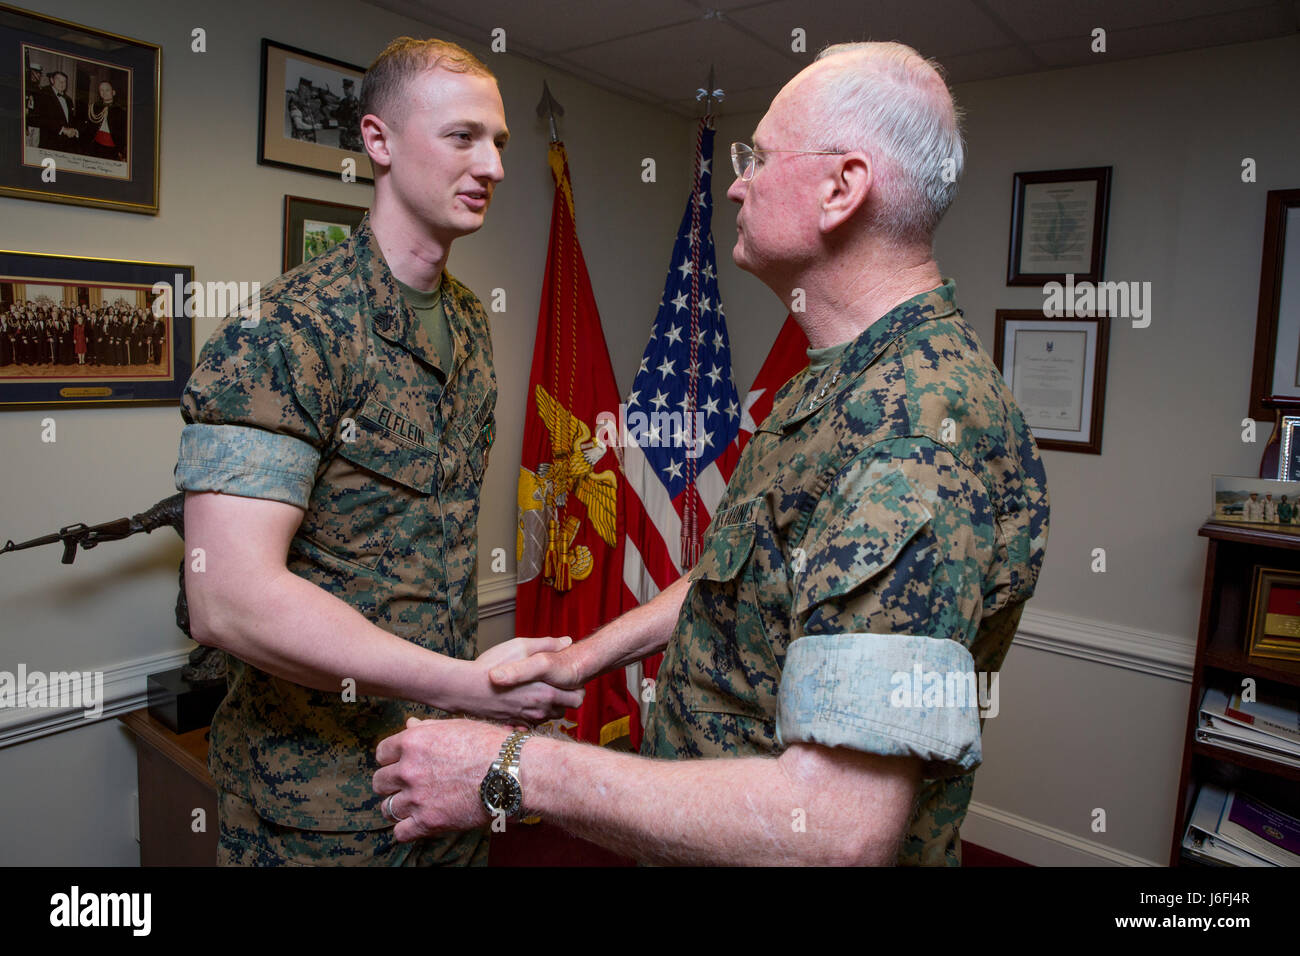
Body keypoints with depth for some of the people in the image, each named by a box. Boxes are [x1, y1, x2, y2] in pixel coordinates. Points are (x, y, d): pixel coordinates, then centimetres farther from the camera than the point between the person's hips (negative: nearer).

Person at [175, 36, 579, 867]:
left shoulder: (472, 321, 5)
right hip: (320, 796, -6)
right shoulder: (287, 331, -20)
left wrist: (482, 689, 10)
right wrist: (470, 686, -25)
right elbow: (230, 599, -28)